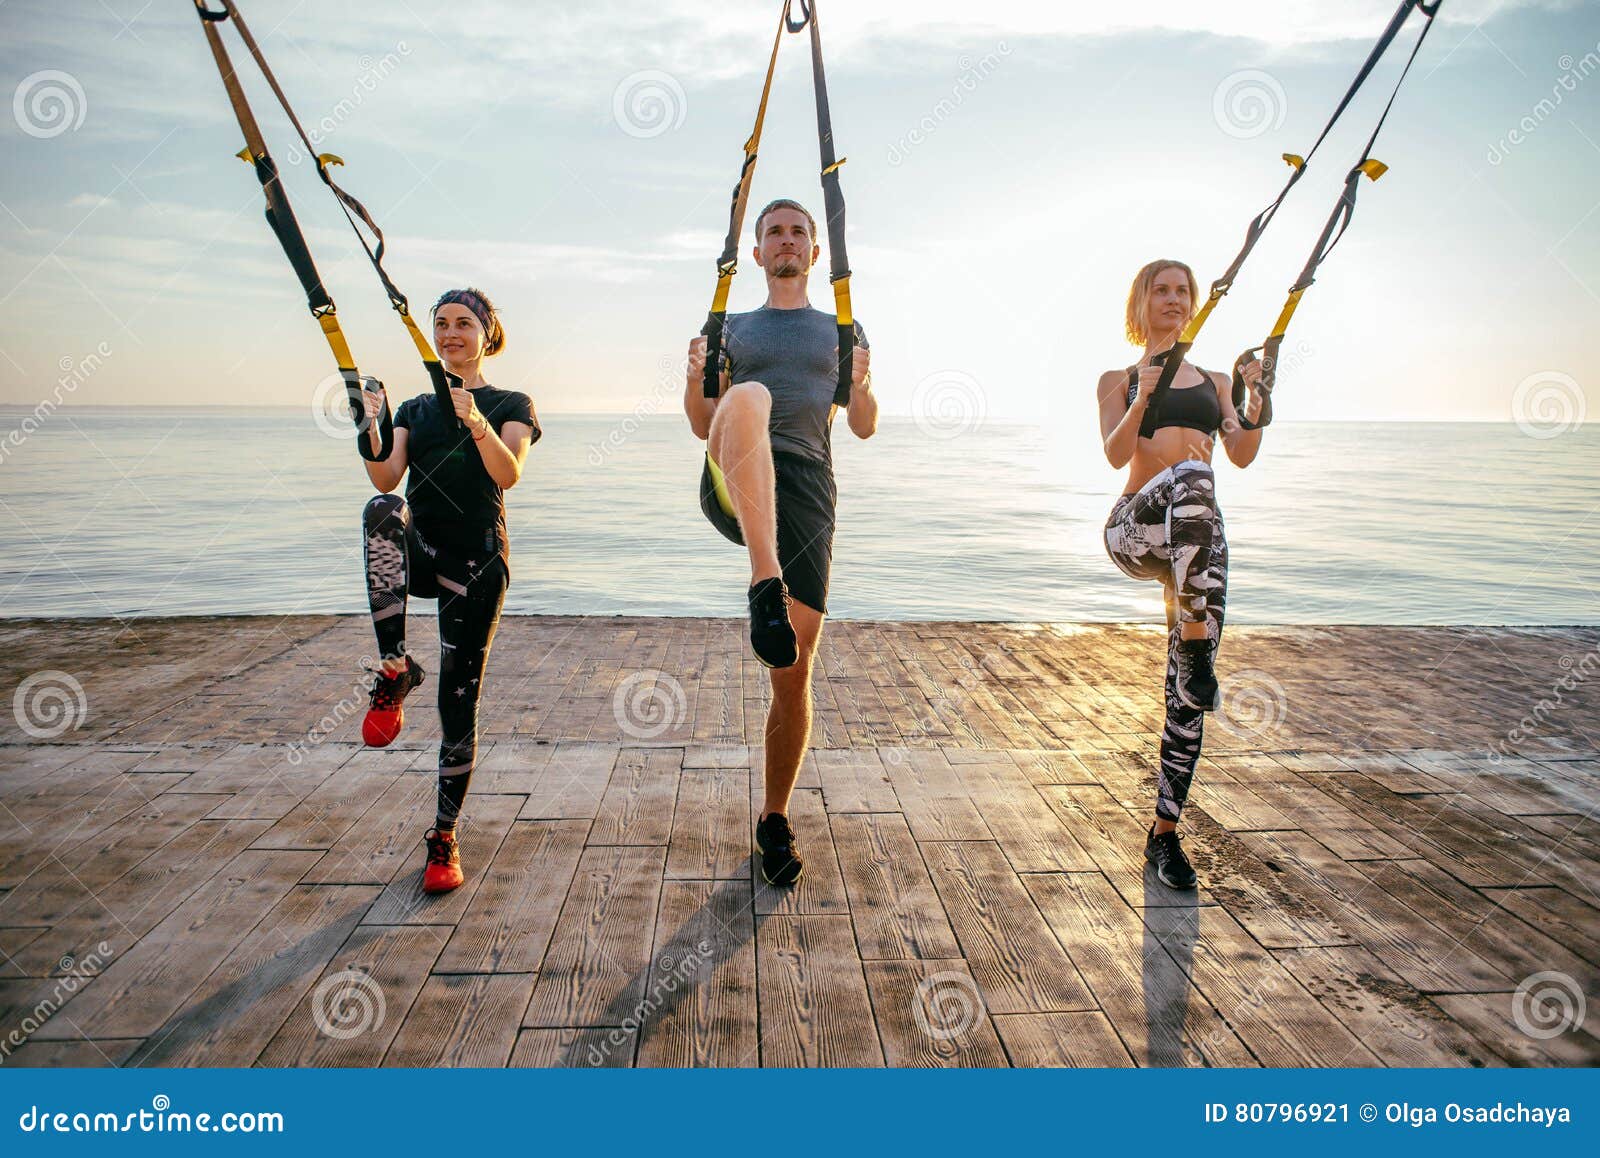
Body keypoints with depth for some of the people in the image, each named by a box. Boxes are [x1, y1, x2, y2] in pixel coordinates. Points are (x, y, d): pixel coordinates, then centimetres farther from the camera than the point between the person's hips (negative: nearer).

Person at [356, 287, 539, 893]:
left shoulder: (510, 405, 7)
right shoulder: (414, 409, 18)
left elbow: (508, 475, -14)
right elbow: (387, 479, 1)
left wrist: (477, 424, -31)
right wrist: (371, 431, -16)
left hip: (476, 559, -3)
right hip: (418, 552, 3)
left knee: (459, 700, -4)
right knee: (383, 511, -34)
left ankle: (444, 838, 11)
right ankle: (394, 669, -28)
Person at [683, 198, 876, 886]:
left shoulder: (841, 330, 23)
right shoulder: (731, 328, 24)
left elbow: (864, 428, 15)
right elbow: (703, 427, 17)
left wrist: (861, 384, -6)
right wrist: (696, 378, -4)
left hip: (805, 488, 1)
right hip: (734, 486, -1)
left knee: (794, 670, -5)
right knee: (747, 398, -36)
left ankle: (775, 821, 13)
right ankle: (765, 587, -50)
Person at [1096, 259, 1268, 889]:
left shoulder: (1214, 381, 23)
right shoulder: (1118, 380, 15)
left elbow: (1242, 455, 7)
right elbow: (1116, 454, -4)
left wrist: (1254, 407, -11)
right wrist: (1141, 400, -20)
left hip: (1198, 537, 3)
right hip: (1136, 526, -3)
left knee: (1188, 688, -3)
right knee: (1191, 474, -38)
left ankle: (1165, 832, 9)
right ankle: (1195, 648, -39)